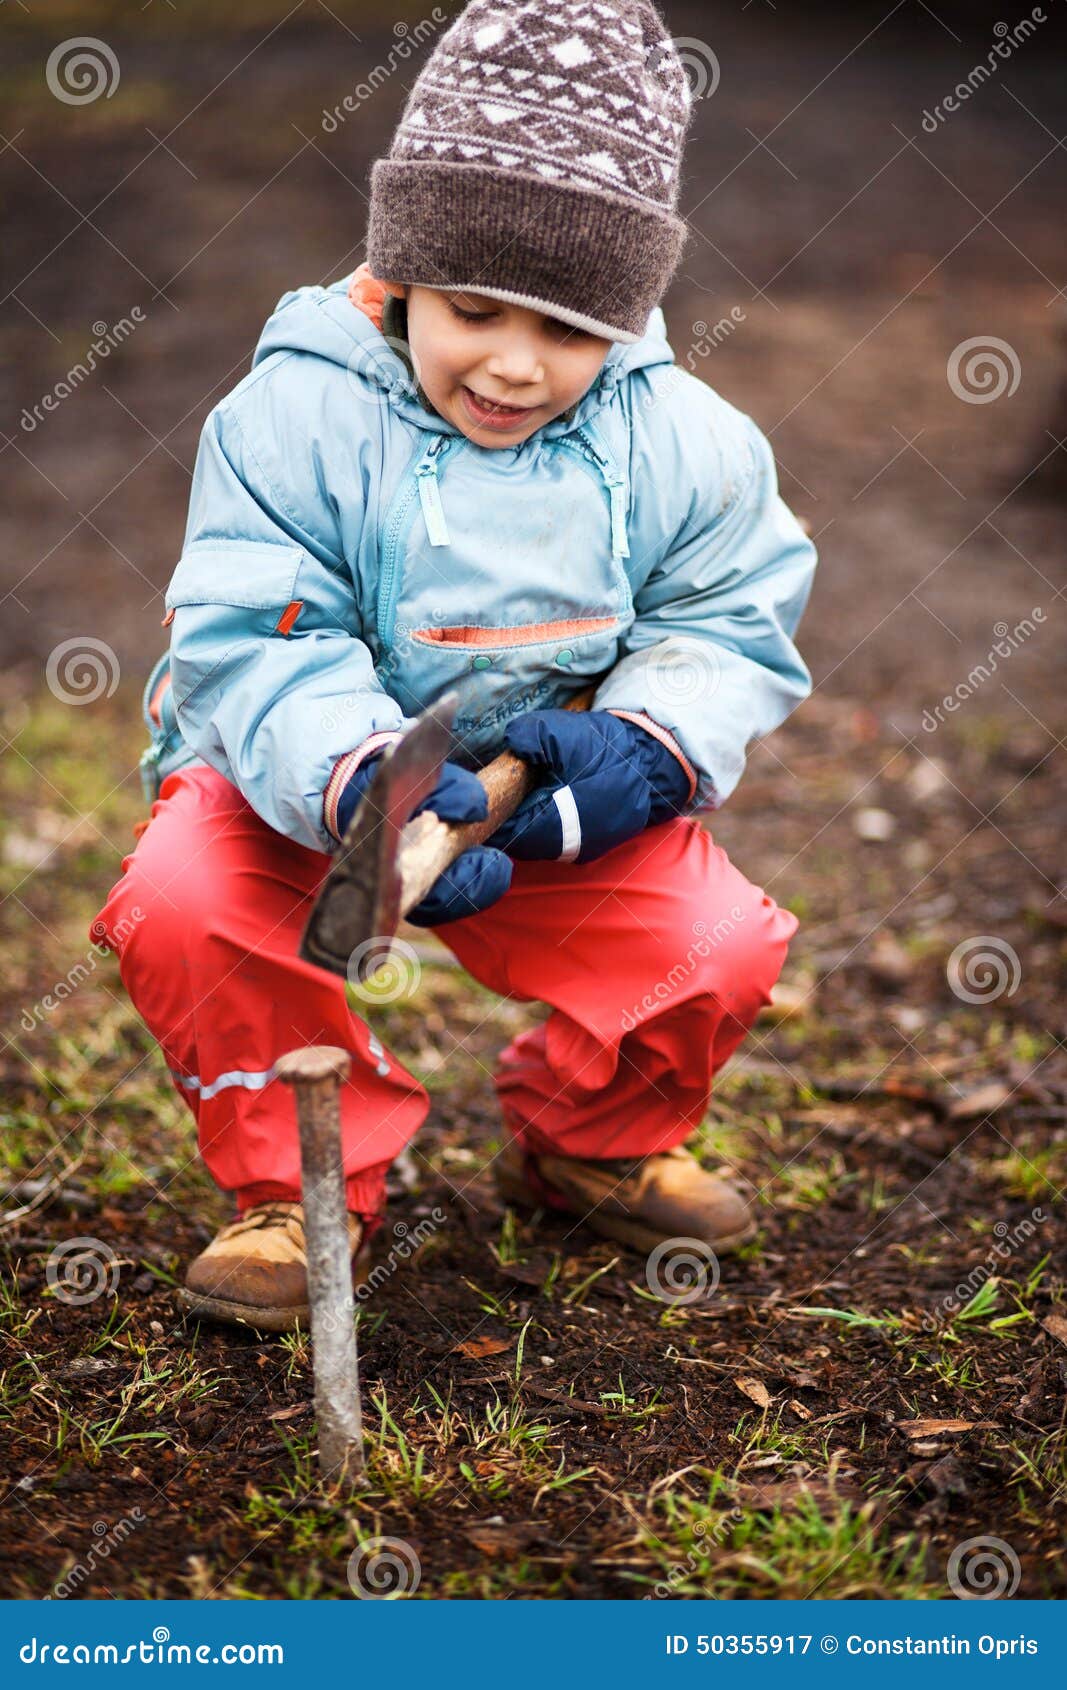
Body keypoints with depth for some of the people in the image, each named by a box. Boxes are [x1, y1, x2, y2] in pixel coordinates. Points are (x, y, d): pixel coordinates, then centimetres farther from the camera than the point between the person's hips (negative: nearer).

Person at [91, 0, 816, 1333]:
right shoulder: (295, 416, -19)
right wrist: (362, 783, -42)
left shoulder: (681, 441, -9)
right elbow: (256, 643, -23)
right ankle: (305, 1178, 0)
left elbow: (733, 624, -2)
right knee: (178, 908, -28)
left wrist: (645, 745, -23)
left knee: (716, 945, -17)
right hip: (303, 773, -1)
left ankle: (588, 1137, 18)